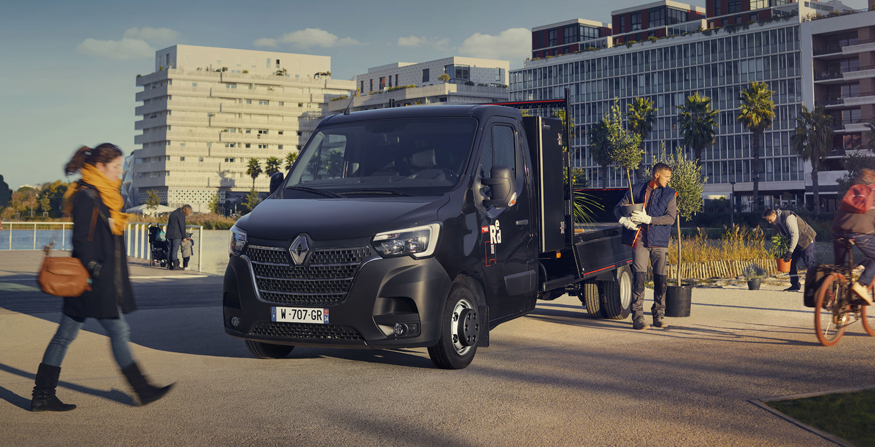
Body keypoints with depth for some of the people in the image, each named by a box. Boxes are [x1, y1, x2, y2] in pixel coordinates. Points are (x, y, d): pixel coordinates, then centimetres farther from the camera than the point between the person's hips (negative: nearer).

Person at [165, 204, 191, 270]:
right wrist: (184, 237, -4)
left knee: (172, 249, 12)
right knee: (175, 249, -8)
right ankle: (175, 265, -9)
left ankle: (169, 264, 13)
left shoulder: (174, 212, 20)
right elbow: (182, 226, -11)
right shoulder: (181, 214, -10)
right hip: (176, 235, -9)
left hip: (170, 234, 9)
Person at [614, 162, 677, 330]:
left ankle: (659, 317, 18)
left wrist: (648, 219, -16)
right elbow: (618, 207, 11)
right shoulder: (637, 189, 8)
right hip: (640, 240, -1)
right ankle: (637, 318, -8)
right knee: (638, 278, -10)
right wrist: (624, 219, -11)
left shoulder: (670, 194, 7)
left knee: (661, 279, 3)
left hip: (659, 242, 1)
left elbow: (671, 218, -5)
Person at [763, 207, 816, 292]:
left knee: (809, 263, -14)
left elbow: (795, 235, -26)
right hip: (796, 242, 9)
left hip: (807, 240, -9)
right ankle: (795, 285, 9)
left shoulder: (788, 218, -25)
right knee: (792, 262, 5)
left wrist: (790, 251, -26)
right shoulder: (777, 222, 4)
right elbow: (783, 236, 13)